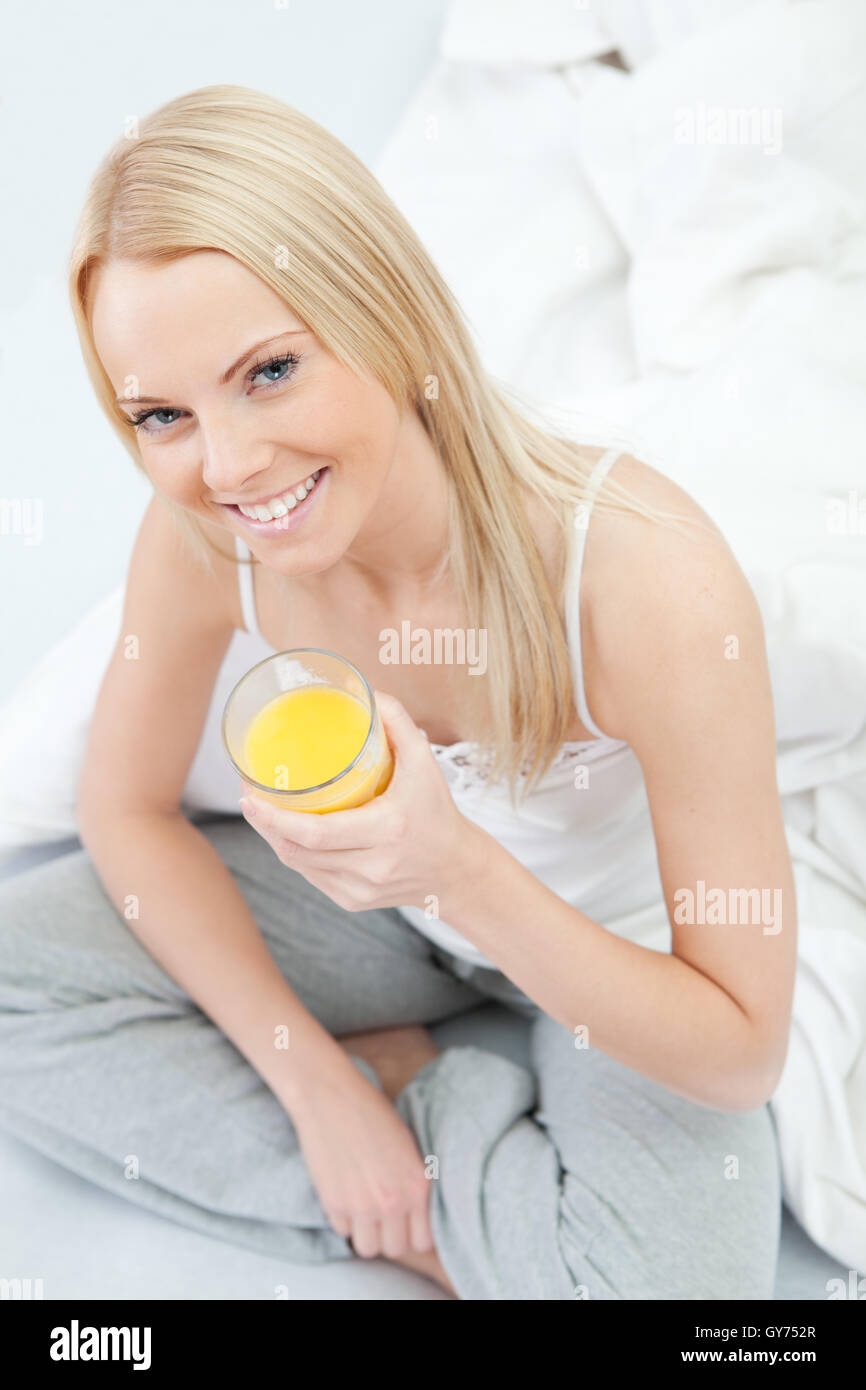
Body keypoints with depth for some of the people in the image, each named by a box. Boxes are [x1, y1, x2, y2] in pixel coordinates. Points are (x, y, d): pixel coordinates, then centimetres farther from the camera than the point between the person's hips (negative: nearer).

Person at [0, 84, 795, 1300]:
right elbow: (128, 809, -4)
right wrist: (314, 1076, -12)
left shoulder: (652, 582, -35)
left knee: (657, 1270, -32)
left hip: (618, 940, -3)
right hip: (387, 886, 4)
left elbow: (743, 1057, -25)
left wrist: (460, 870, -40)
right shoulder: (200, 532, -22)